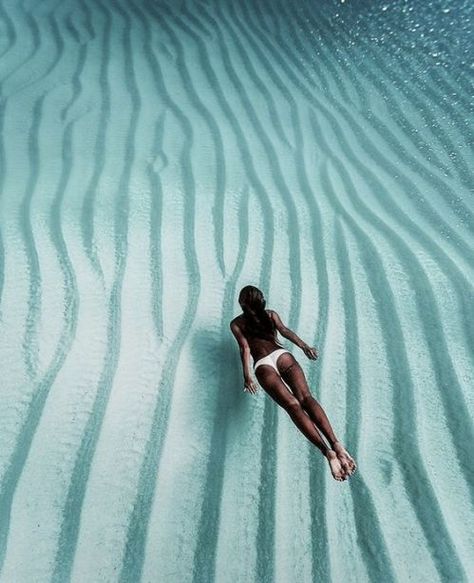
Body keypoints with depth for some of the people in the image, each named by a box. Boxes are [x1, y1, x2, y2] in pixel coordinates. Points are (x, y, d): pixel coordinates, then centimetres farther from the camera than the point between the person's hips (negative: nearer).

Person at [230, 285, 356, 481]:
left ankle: (327, 451, -36)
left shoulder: (236, 323, 22)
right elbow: (284, 330, 8)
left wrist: (247, 376, -3)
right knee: (305, 397, -15)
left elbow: (245, 348, 6)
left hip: (263, 365, -2)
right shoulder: (271, 314, 27)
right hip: (282, 355, 2)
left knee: (292, 404, -19)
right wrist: (304, 346, -4)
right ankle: (335, 443, -37)